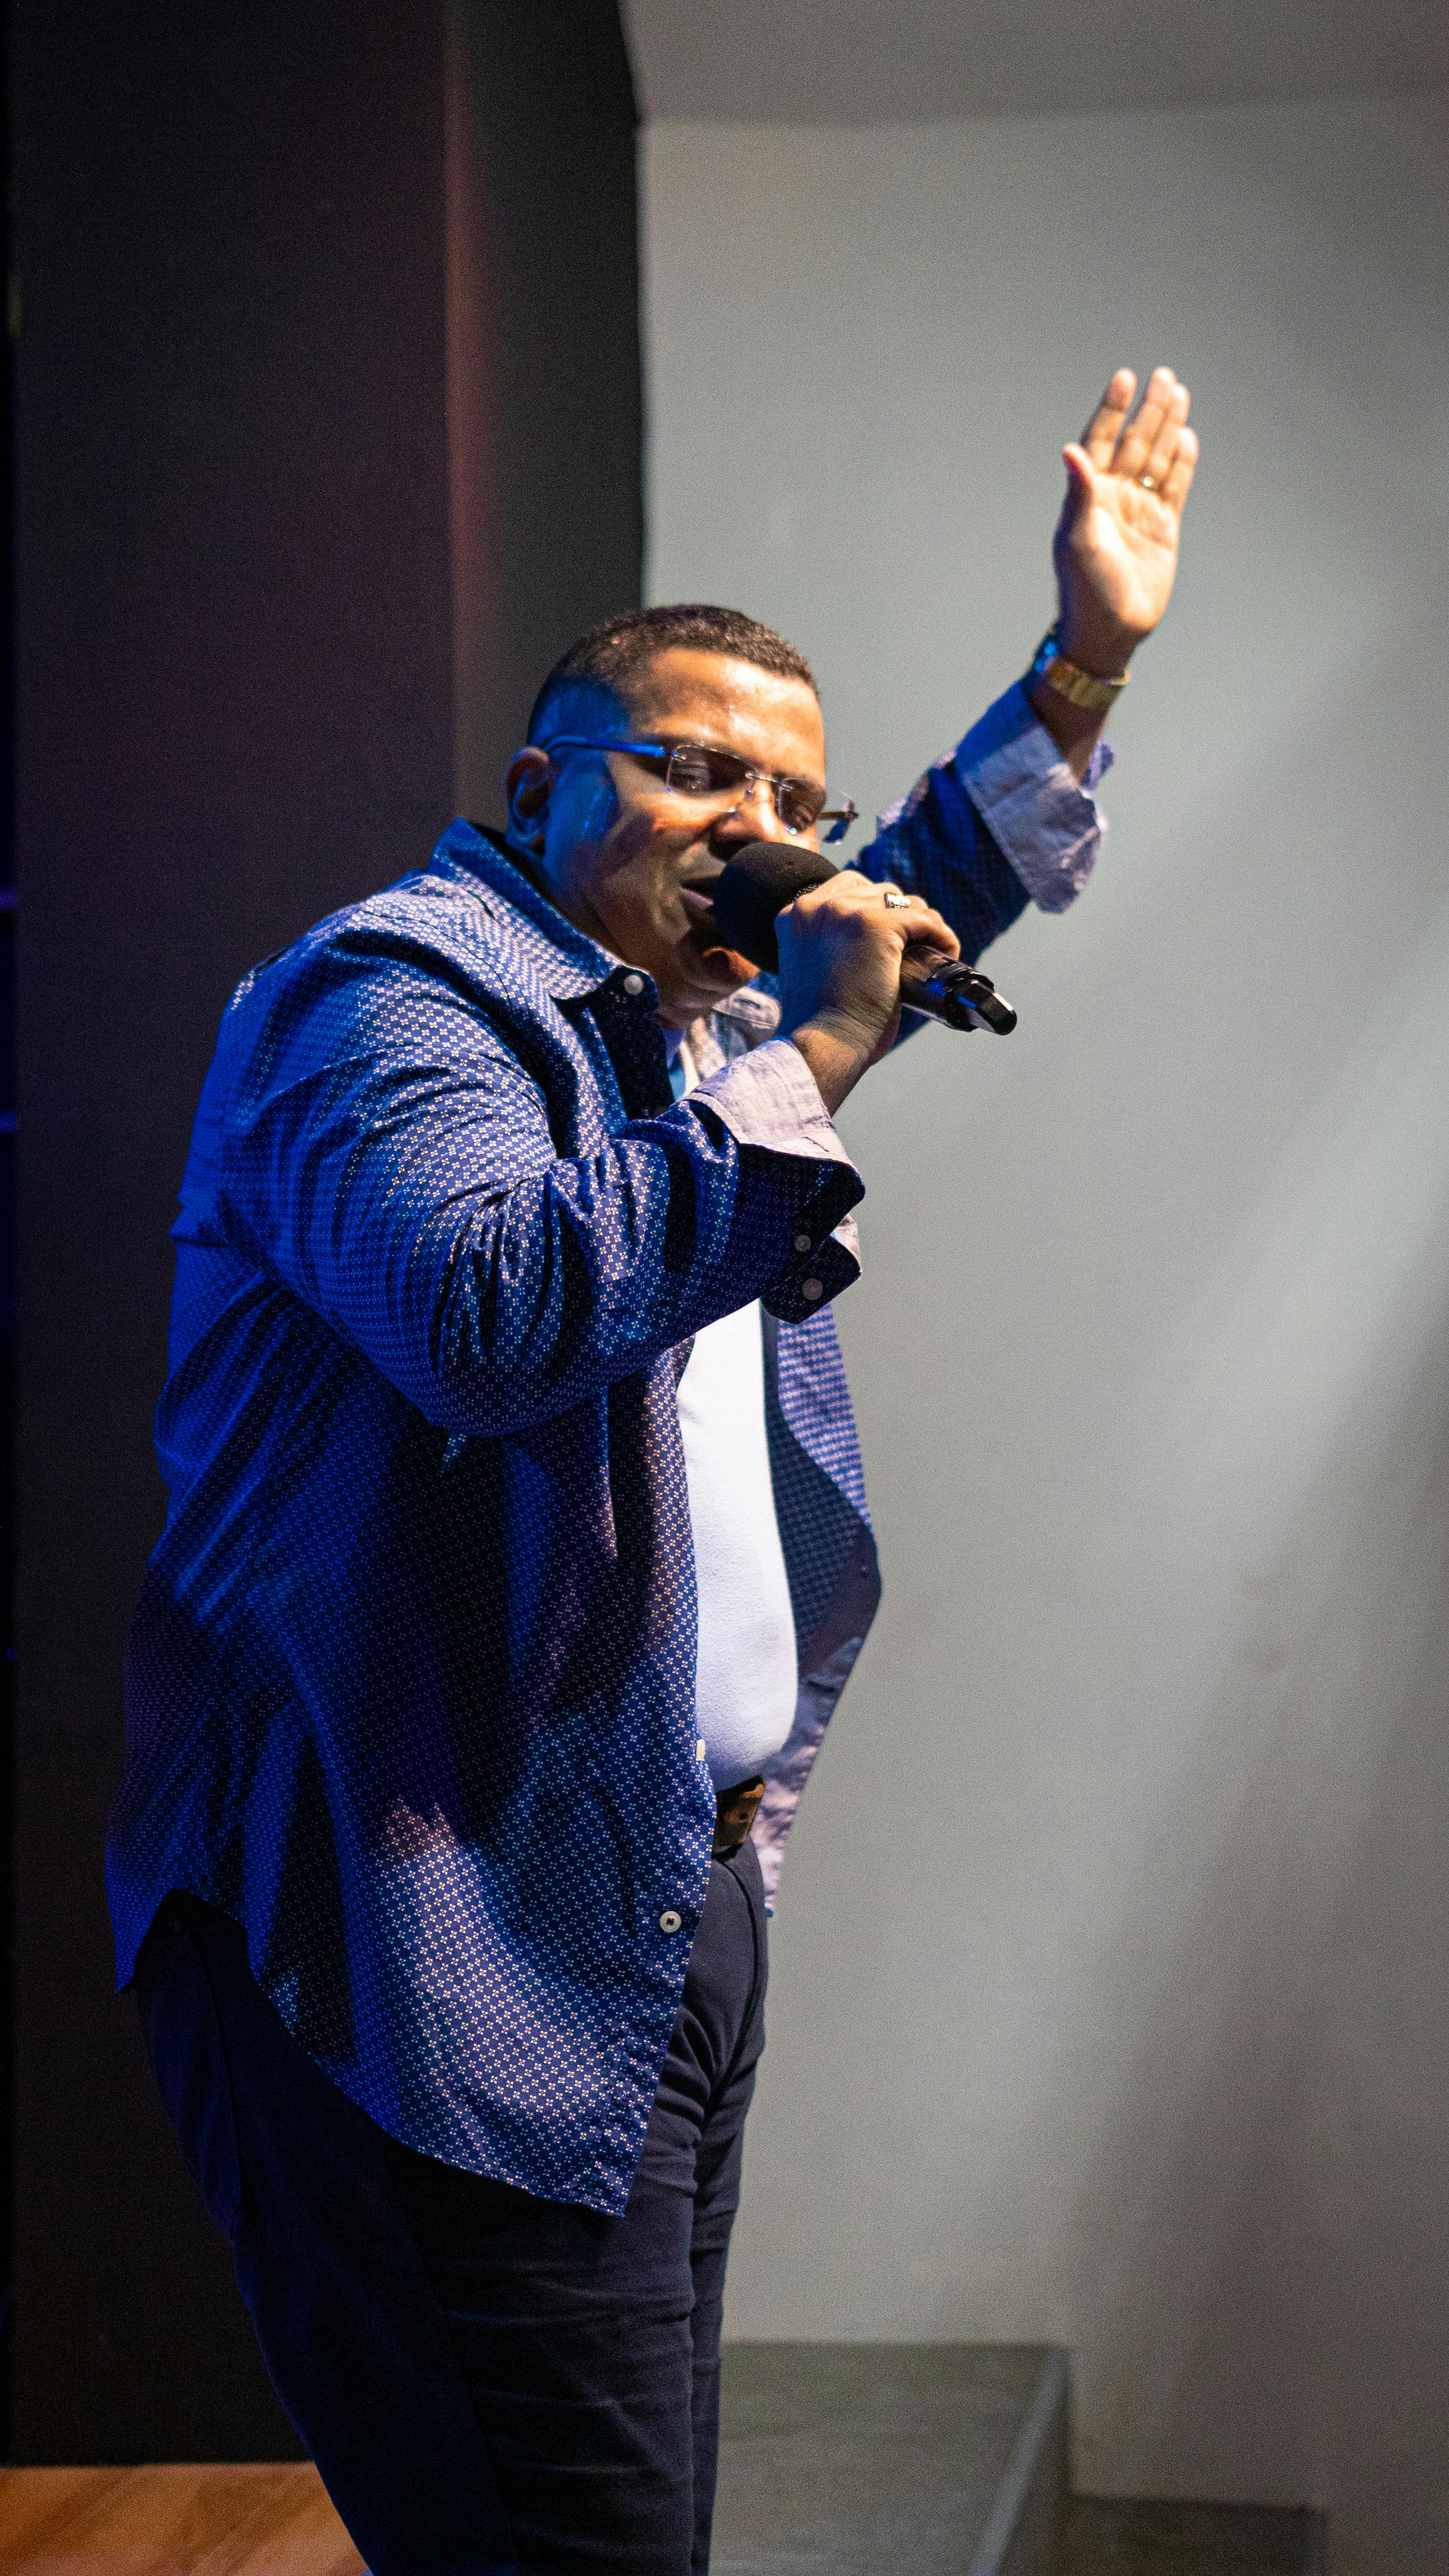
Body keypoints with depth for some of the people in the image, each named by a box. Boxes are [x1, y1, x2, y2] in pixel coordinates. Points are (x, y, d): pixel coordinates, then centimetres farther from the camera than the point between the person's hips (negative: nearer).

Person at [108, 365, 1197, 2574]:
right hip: (452, 1953, -10)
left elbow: (916, 905, 40)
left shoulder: (693, 1022, 20)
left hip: (675, 1901, 10)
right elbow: (490, 1306, -30)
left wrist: (1085, 661, 32)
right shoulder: (392, 994, -10)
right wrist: (799, 1068, -21)